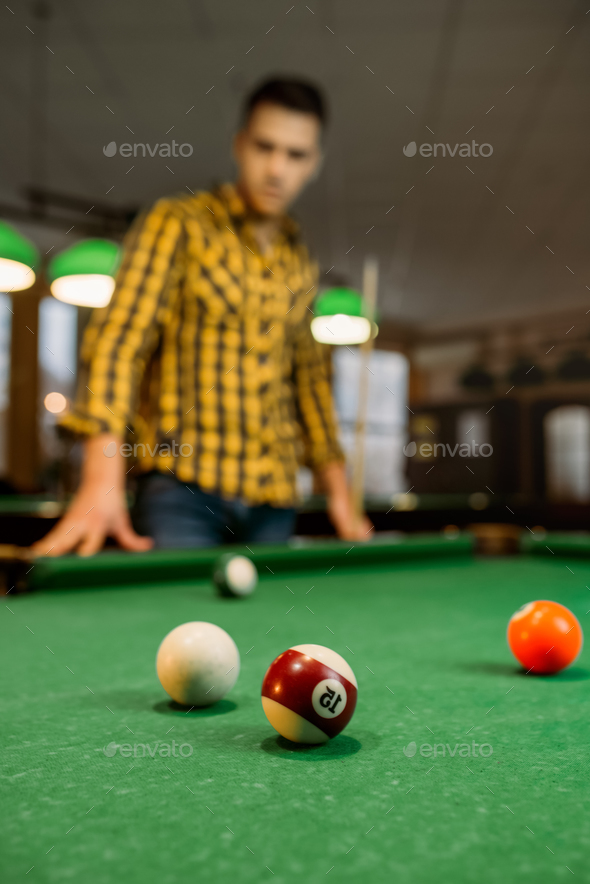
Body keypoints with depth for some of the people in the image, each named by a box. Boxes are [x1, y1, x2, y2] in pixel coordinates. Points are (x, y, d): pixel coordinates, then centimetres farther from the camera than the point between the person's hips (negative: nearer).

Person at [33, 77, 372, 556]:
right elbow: (119, 339, -12)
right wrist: (102, 476, -24)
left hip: (275, 498, 5)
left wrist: (337, 484, 15)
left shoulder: (300, 264, 14)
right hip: (183, 485, -4)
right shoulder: (176, 224, -1)